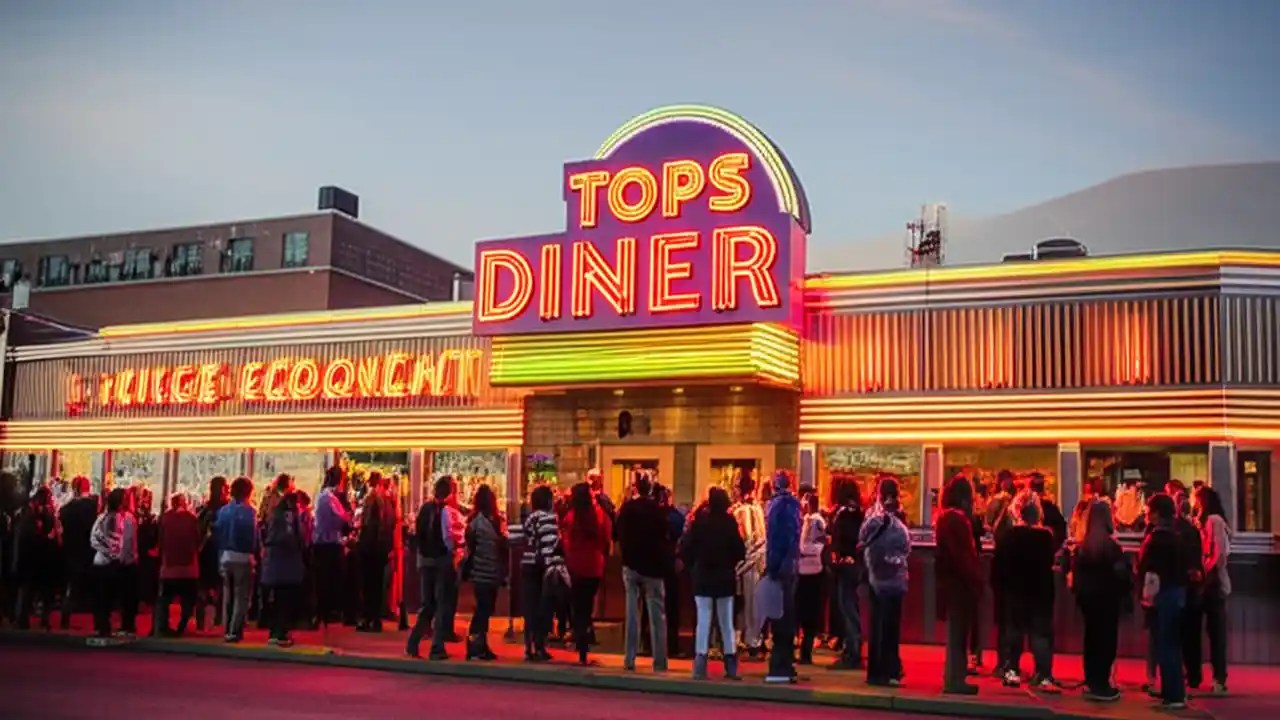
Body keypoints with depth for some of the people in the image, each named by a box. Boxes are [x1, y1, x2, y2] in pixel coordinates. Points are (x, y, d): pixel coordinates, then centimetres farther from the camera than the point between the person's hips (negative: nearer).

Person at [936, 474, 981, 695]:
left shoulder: (948, 517, 15)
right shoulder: (956, 518, -16)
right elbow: (961, 554, -21)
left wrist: (974, 579, 13)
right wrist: (974, 580, -18)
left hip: (954, 580, 10)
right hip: (959, 581, -10)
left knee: (957, 631, 14)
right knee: (958, 631, -4)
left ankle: (954, 676, 20)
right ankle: (954, 679, 0)